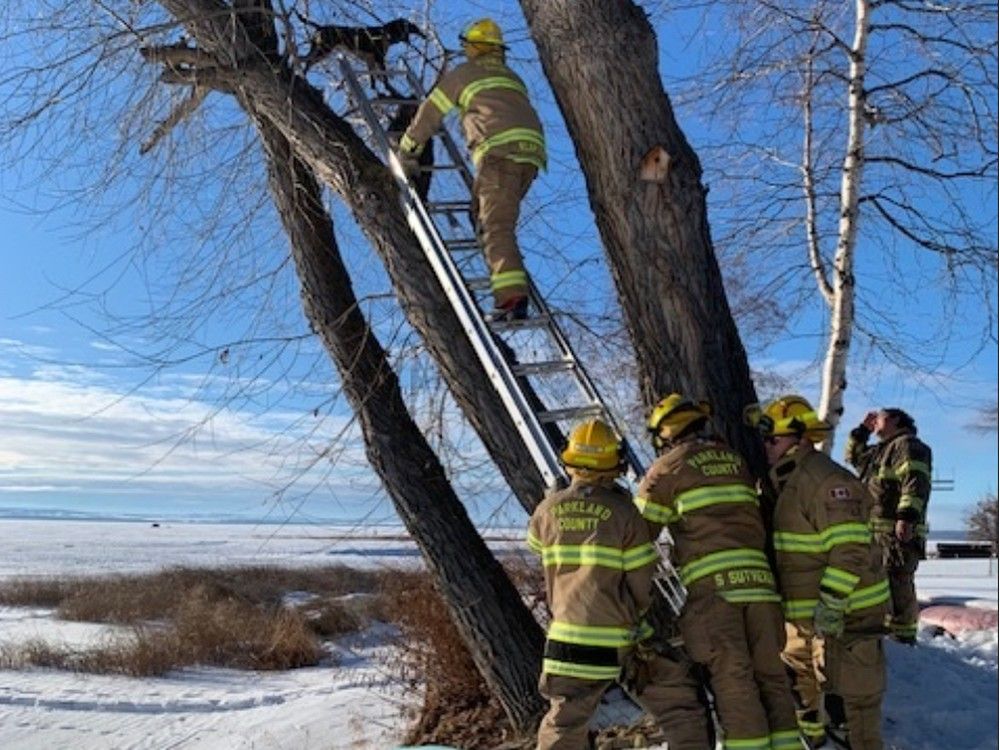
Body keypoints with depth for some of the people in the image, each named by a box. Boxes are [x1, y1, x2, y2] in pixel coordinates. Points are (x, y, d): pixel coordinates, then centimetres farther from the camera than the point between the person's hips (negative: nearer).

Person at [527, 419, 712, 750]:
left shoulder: (547, 509, 0)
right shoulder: (624, 512, -9)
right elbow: (642, 586, -5)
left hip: (569, 638, 3)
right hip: (623, 641, -3)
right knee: (682, 705, 12)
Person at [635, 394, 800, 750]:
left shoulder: (669, 465, 5)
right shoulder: (733, 459, 22)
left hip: (712, 584, -5)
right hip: (757, 577, 5)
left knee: (732, 679, -4)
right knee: (770, 675, 10)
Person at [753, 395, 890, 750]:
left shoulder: (826, 480, -21)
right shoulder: (788, 482, 12)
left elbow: (850, 549, -27)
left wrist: (832, 603, -29)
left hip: (845, 608, -10)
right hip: (804, 611, 10)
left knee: (855, 691, -1)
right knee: (796, 671, 22)